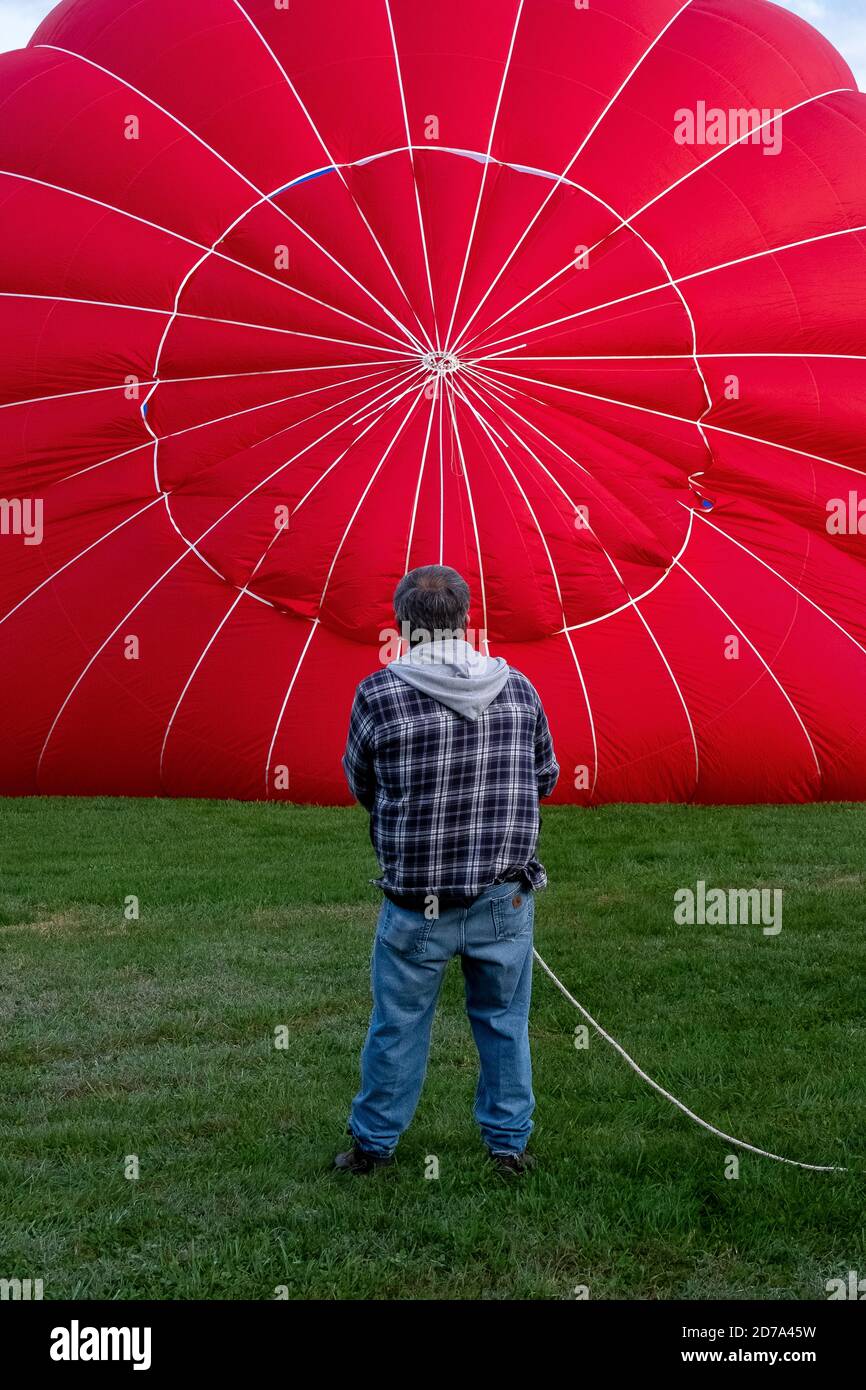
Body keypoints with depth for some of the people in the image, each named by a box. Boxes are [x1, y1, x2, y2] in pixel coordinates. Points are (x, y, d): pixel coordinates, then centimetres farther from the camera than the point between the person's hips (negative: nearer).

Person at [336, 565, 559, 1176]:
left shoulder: (378, 695, -13)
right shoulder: (518, 688, -4)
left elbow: (362, 788, 1)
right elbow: (546, 780, 8)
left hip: (416, 905, -2)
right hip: (506, 897, 2)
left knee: (398, 1027, 15)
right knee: (505, 1022, 18)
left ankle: (374, 1142, 31)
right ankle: (509, 1143, 30)